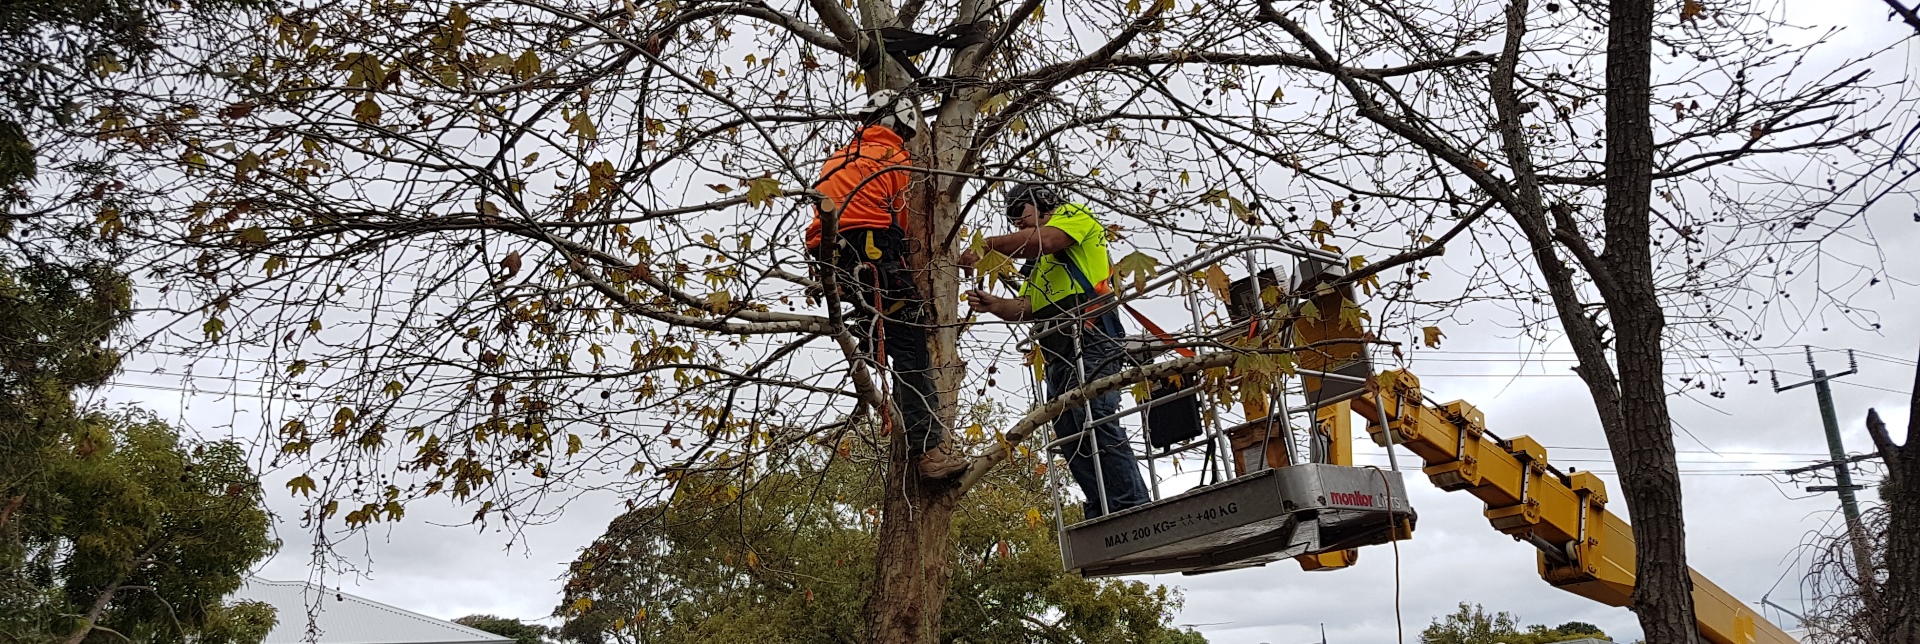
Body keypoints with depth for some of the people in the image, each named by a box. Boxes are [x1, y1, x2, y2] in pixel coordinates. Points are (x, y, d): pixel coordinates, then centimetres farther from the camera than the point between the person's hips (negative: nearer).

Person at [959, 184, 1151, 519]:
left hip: (1088, 341, -9)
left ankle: (1135, 510, -26)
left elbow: (1045, 240, -9)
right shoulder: (1038, 263, 35)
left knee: (1097, 422, -22)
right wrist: (992, 304, 3)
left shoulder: (1074, 214, 13)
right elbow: (1025, 308, 22)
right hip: (1057, 354, 9)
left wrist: (987, 244, -2)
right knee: (1071, 440, -1)